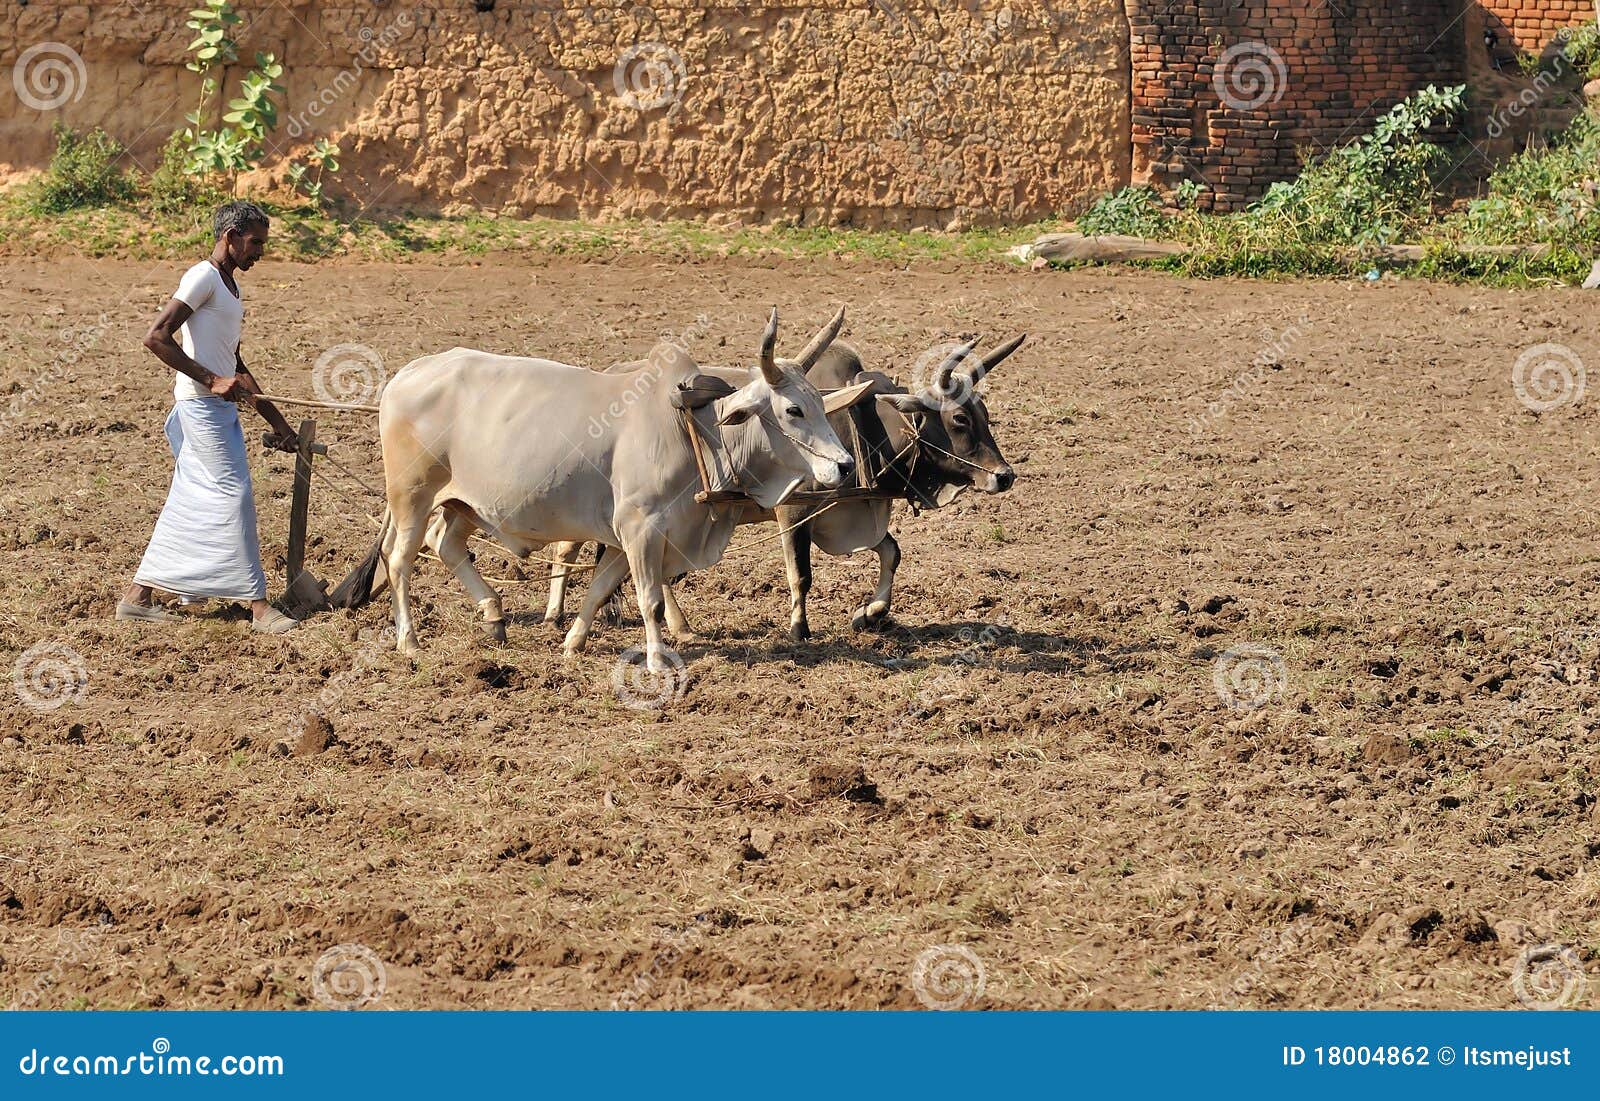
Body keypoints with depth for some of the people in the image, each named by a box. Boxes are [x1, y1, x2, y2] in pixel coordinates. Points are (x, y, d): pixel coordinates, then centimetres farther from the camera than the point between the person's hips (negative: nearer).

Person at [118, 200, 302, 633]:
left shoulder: (229, 286, 19)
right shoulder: (203, 278, -11)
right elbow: (156, 337, -20)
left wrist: (277, 421, 23)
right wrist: (212, 381, -22)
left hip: (222, 407, 10)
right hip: (202, 405, -10)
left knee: (191, 503, 10)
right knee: (234, 494, -10)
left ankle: (137, 597, 14)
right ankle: (258, 606, -9)